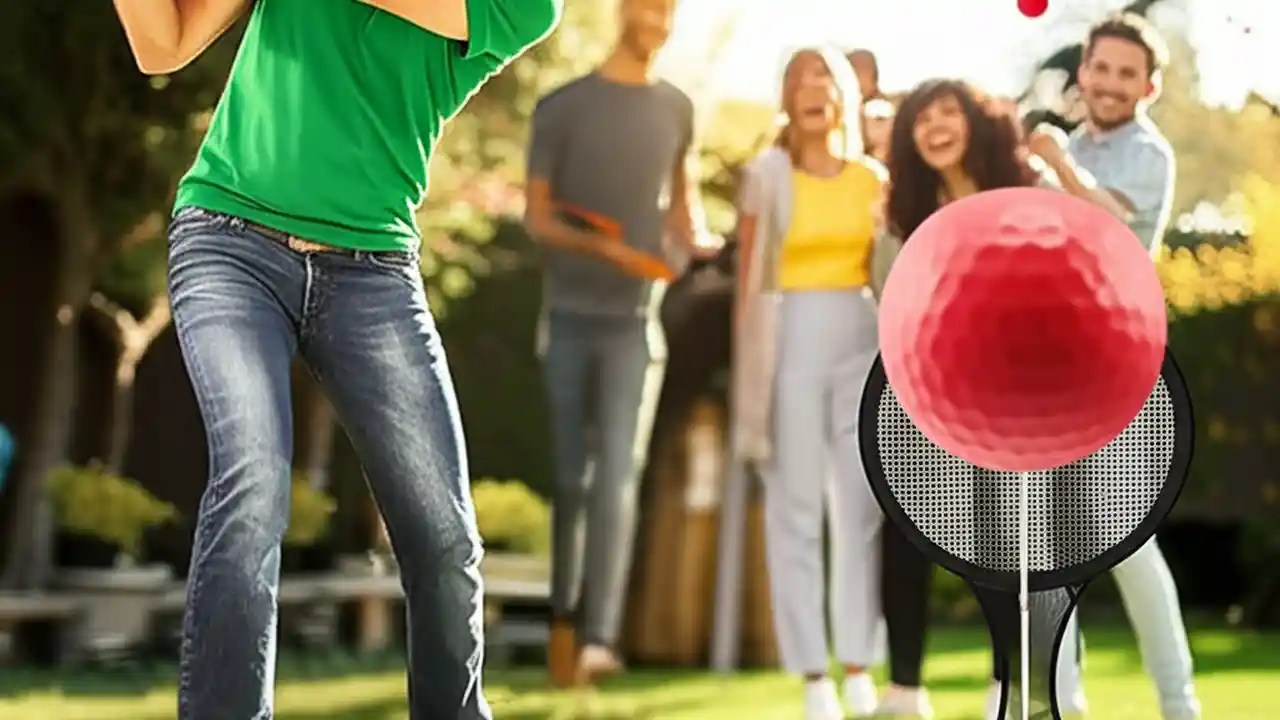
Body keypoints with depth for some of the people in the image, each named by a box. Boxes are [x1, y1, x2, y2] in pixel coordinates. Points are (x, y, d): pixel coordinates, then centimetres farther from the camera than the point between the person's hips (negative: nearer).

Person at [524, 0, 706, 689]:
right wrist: (604, 247, -19)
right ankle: (563, 618, 18)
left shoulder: (676, 108, 9)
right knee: (568, 475, 3)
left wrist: (690, 236, 0)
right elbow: (537, 216, -1)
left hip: (636, 319, 1)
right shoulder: (562, 107, 0)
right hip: (570, 315, -1)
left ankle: (599, 637, -18)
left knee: (618, 475, -12)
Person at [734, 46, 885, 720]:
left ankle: (859, 665, 6)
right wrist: (749, 371, -2)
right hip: (791, 340, -3)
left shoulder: (876, 178, 8)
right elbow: (747, 279, 1)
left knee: (864, 504, 0)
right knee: (796, 508, -2)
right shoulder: (767, 177, 0)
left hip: (863, 341, 3)